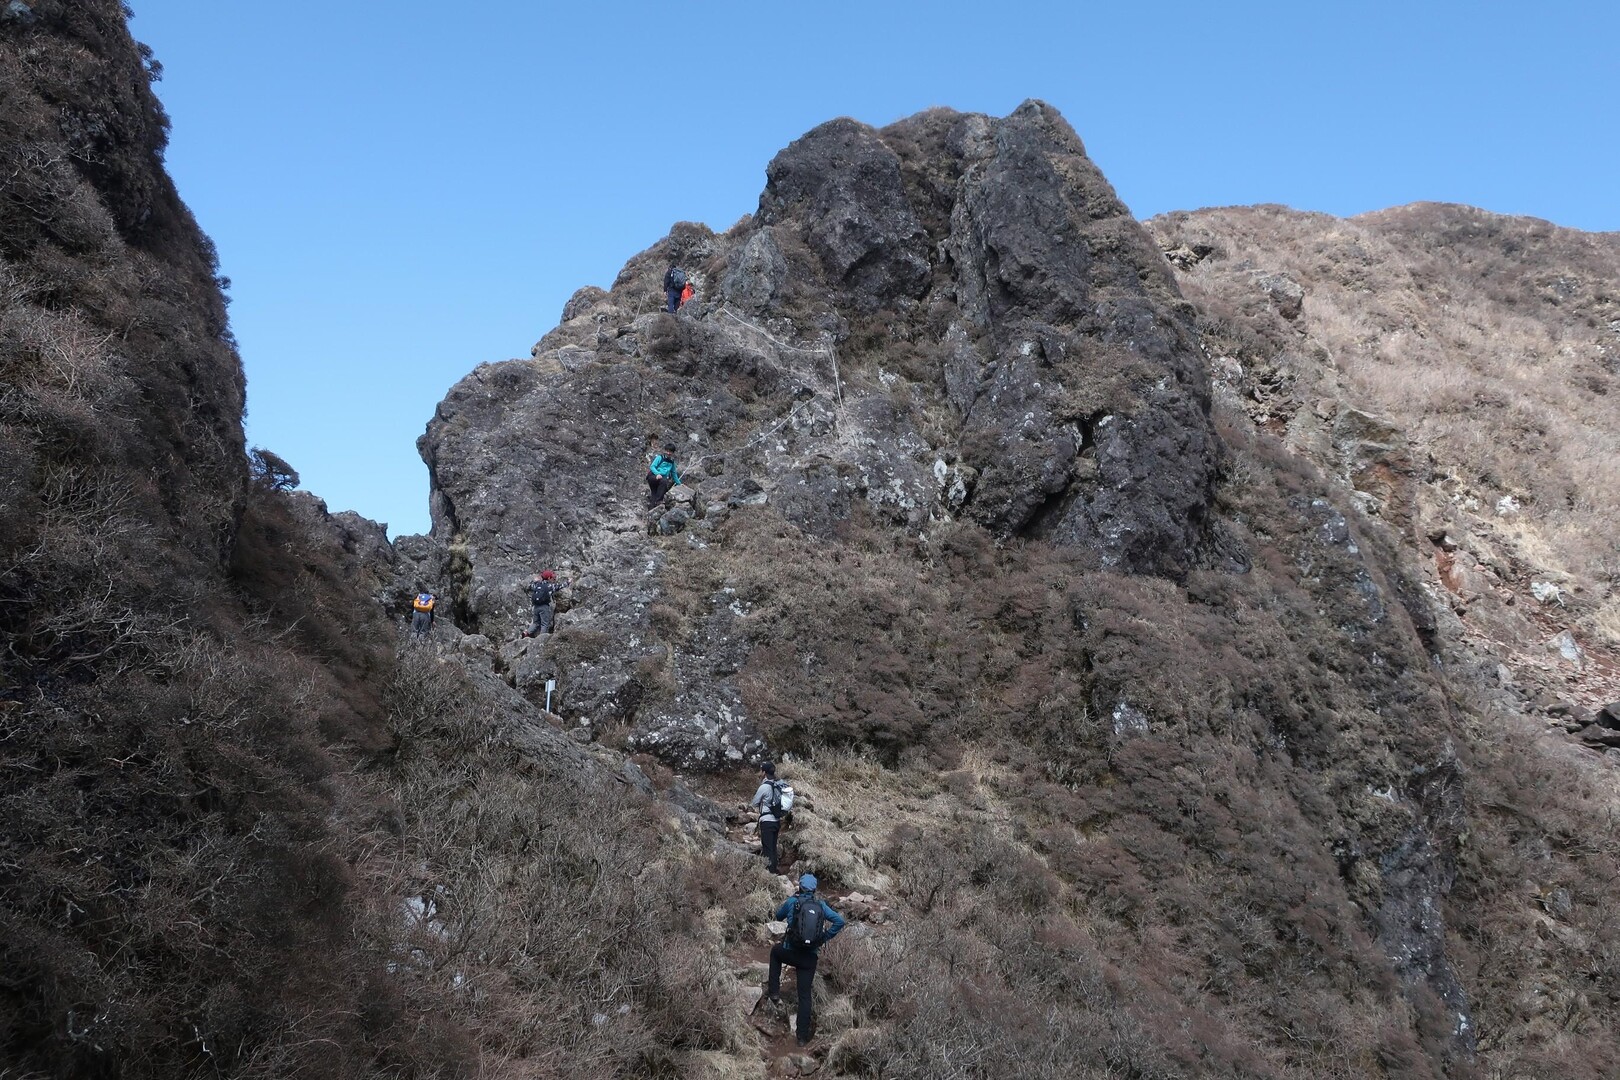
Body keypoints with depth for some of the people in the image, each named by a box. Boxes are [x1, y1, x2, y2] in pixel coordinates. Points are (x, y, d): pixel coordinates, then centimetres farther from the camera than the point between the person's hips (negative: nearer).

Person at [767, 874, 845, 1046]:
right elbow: (840, 921, -7)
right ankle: (802, 1035, 11)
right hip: (810, 957, 1)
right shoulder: (821, 904, 2)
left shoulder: (792, 901, -4)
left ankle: (774, 993, 28)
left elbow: (778, 916, 15)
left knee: (775, 951, 34)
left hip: (791, 952, -1)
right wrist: (824, 938, 2)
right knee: (805, 995, 11)